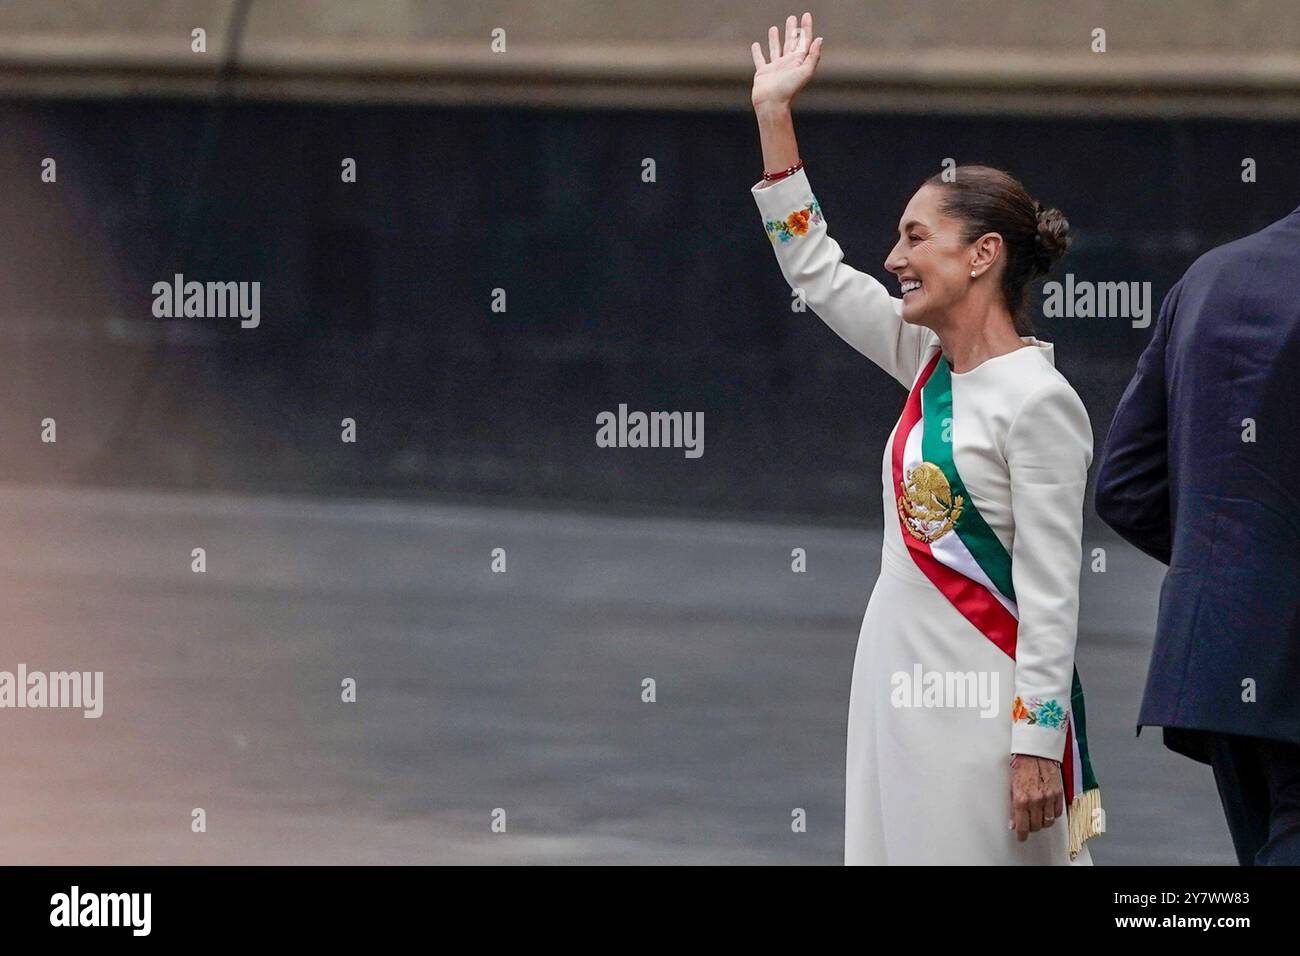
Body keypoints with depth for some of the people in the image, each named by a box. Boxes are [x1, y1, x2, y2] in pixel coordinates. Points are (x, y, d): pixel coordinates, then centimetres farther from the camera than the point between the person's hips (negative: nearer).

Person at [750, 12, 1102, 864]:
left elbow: (1050, 592, -16)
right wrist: (773, 116, 17)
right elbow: (815, 270, 19)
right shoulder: (929, 363, 10)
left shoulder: (1038, 402, -14)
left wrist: (1035, 747, -19)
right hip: (898, 681, 8)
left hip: (980, 698, -8)